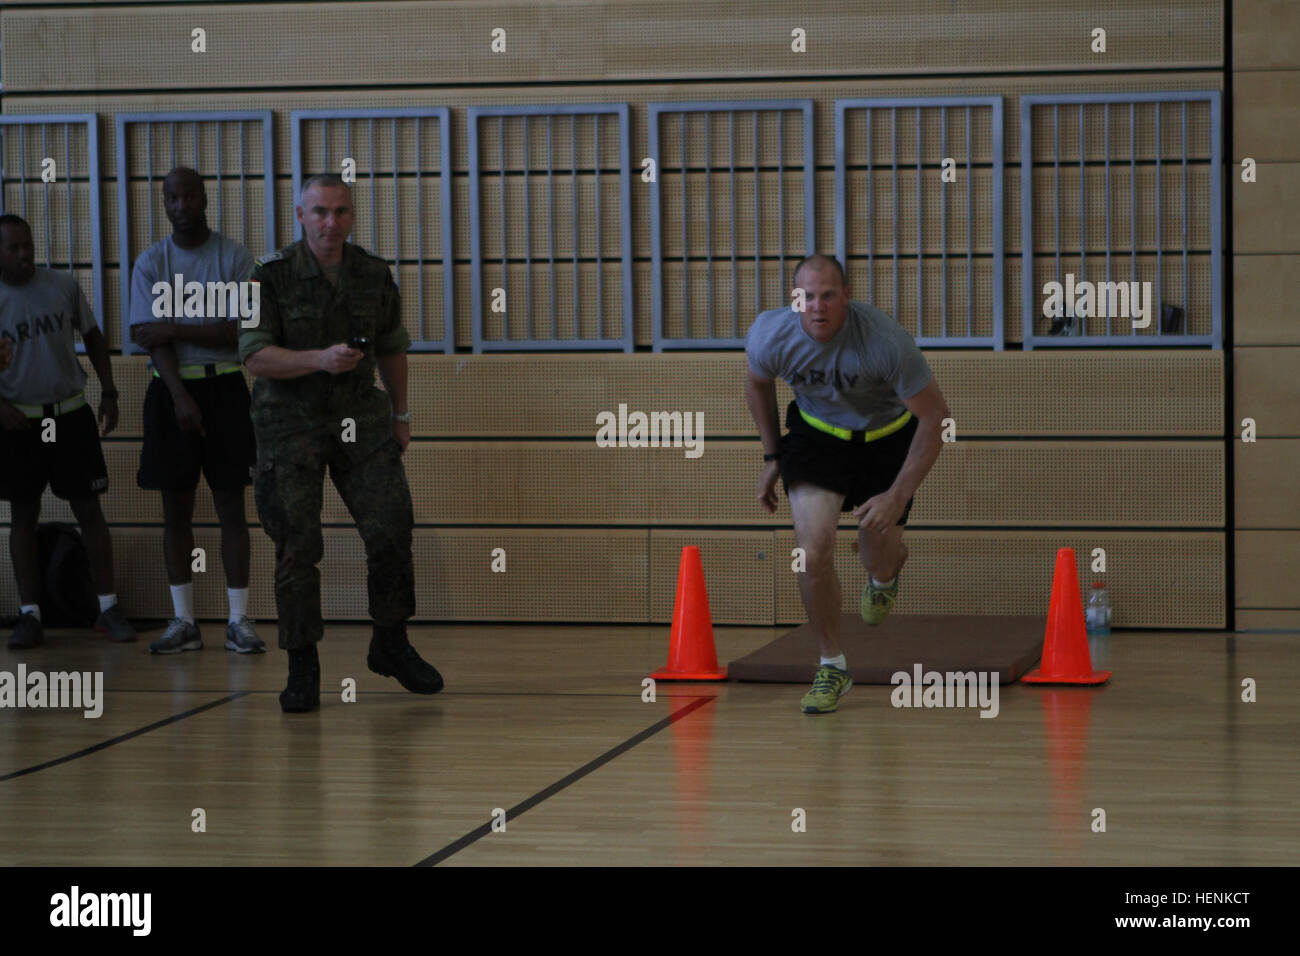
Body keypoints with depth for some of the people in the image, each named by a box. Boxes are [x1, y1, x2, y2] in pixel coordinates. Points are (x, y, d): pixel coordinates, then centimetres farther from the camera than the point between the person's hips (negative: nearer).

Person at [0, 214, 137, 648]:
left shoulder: (63, 286, 1)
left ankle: (107, 607, 7)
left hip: (70, 413, 1)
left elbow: (93, 337, 11)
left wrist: (108, 391, 4)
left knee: (89, 509, 1)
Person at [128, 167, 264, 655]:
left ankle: (239, 620, 3)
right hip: (170, 387, 1)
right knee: (176, 509, 3)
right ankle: (183, 622, 10)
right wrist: (181, 397, -19)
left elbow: (238, 332, -9)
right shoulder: (151, 262, 2)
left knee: (231, 506, -1)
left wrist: (175, 329, -14)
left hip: (224, 387, -1)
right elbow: (153, 338, -7)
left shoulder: (234, 257, -1)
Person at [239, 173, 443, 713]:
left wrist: (400, 414, 22)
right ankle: (302, 669, 4)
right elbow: (256, 356, -14)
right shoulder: (273, 275, -8)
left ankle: (391, 645, 15)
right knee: (297, 545, -5)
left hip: (360, 416, 3)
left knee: (391, 529, -4)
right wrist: (320, 359, -27)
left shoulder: (374, 275, 3)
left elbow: (392, 348, 17)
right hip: (289, 421, -3)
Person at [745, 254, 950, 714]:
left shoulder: (884, 339, -34)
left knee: (878, 556, 5)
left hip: (888, 436, -1)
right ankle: (832, 666, 4)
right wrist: (771, 457, 5)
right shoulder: (770, 336, -25)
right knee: (814, 553, -15)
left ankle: (889, 566, 47)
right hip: (816, 431, 1)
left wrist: (899, 496, -25)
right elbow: (758, 384, 2)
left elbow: (935, 417, -23)